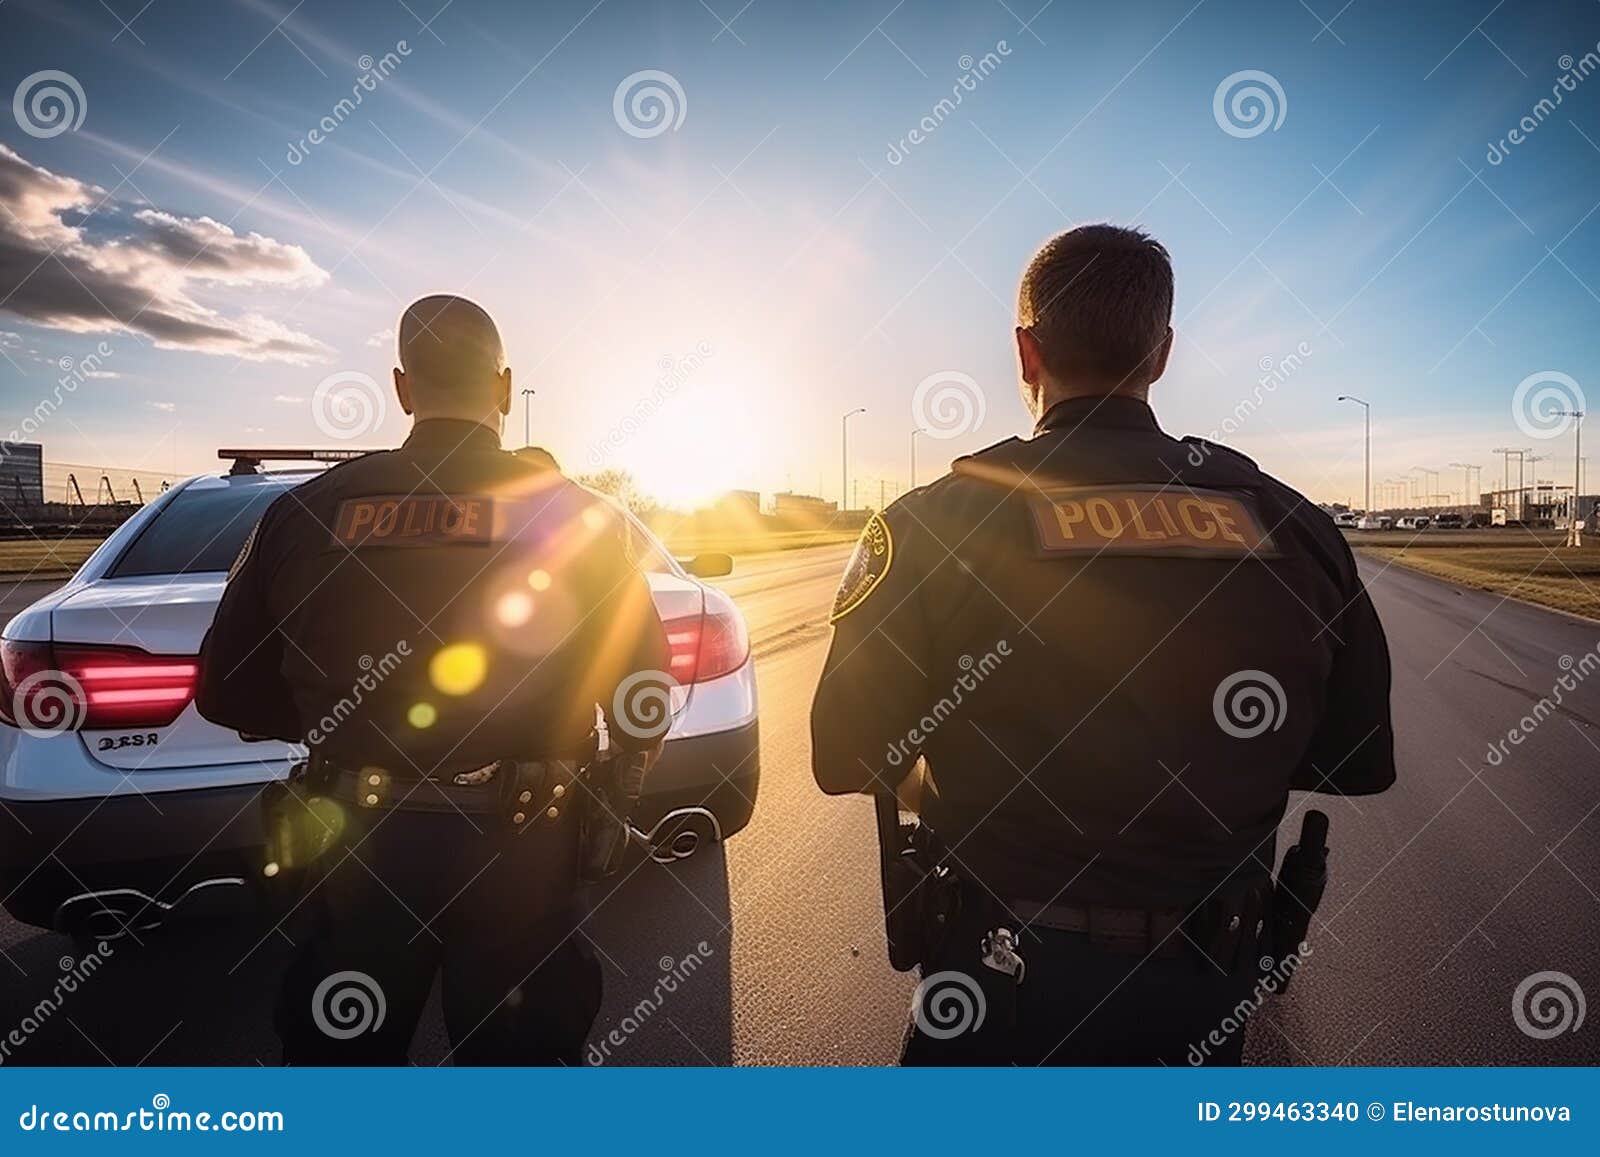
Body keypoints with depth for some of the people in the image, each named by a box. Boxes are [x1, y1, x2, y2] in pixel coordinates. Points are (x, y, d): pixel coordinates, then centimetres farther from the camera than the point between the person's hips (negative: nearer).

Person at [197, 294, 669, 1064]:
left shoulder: (306, 513, -5)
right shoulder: (574, 515, -8)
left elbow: (227, 692, 3)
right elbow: (640, 691, -6)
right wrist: (632, 749, 16)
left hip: (358, 846, 1)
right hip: (520, 850, -1)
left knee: (344, 1046, 23)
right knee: (513, 1045, 19)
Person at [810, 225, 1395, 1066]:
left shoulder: (935, 524, -17)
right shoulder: (1292, 527, -7)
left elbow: (847, 757, -12)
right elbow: (1360, 763, 2)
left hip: (1010, 976, -3)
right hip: (1211, 976, 3)